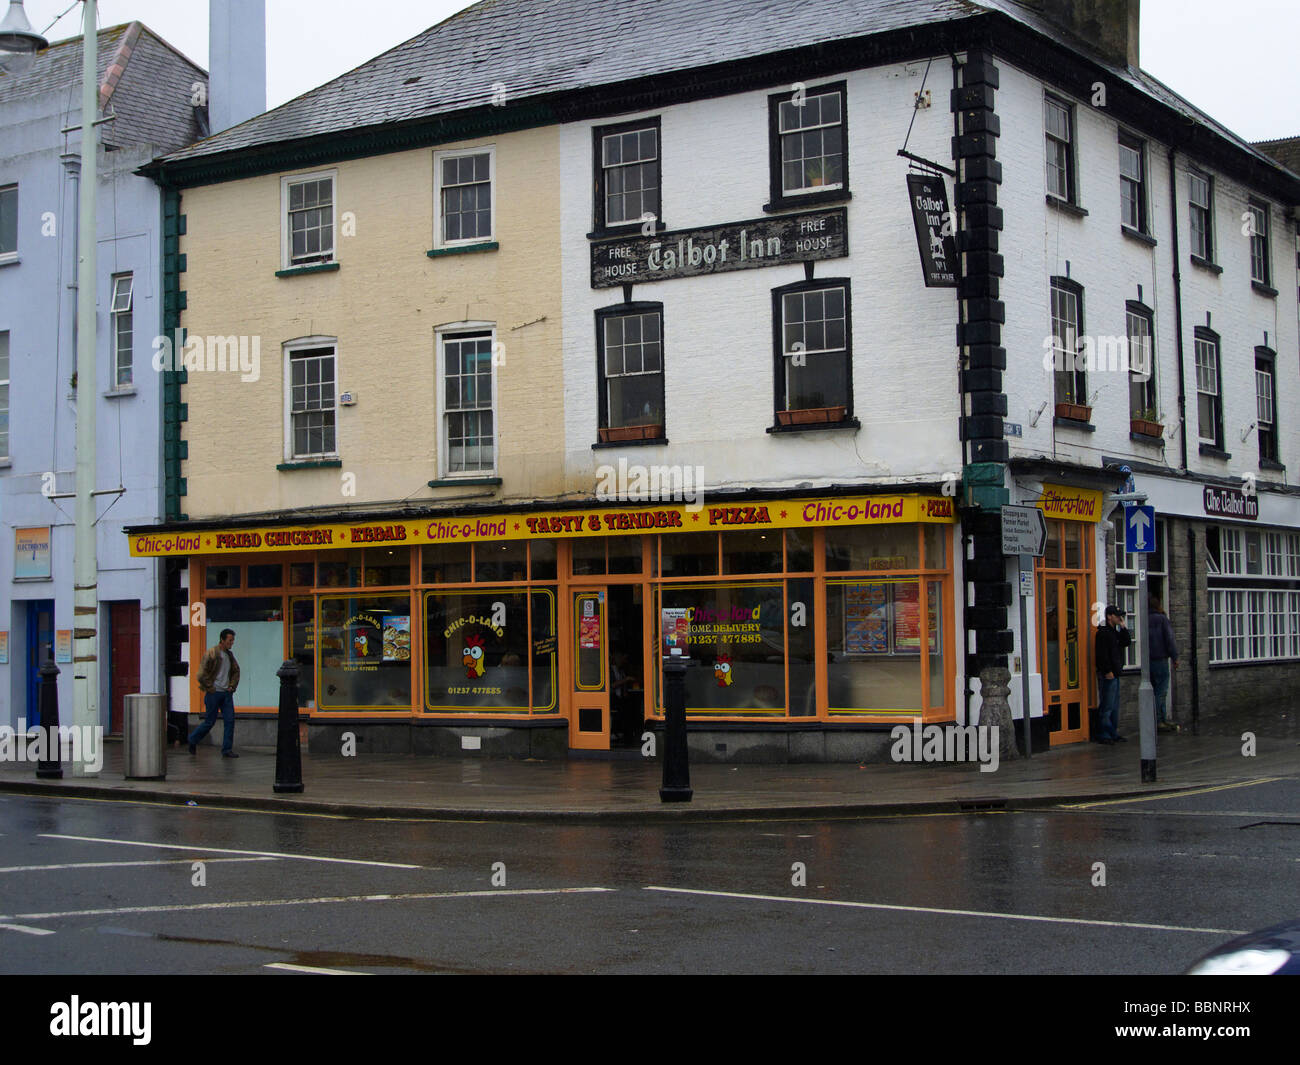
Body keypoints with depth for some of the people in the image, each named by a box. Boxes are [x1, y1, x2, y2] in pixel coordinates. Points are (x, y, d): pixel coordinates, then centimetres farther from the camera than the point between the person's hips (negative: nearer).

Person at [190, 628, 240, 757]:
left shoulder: (230, 655, 10)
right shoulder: (212, 653, -11)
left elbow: (236, 671, 24)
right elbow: (201, 675, -12)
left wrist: (232, 686, 12)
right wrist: (210, 688, -11)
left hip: (226, 693, 6)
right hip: (214, 693, -6)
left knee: (230, 720, -3)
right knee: (210, 721, 0)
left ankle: (227, 750, 2)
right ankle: (193, 740, 23)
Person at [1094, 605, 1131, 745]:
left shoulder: (1115, 632, 18)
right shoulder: (1103, 633, -12)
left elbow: (1127, 642, 15)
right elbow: (1102, 654, -18)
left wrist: (1123, 627, 5)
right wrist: (1108, 671, -21)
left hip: (1114, 674, 10)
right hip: (1107, 675, -10)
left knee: (1114, 706, 13)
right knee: (1107, 706, -8)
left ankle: (1113, 733, 19)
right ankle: (1103, 735, -5)